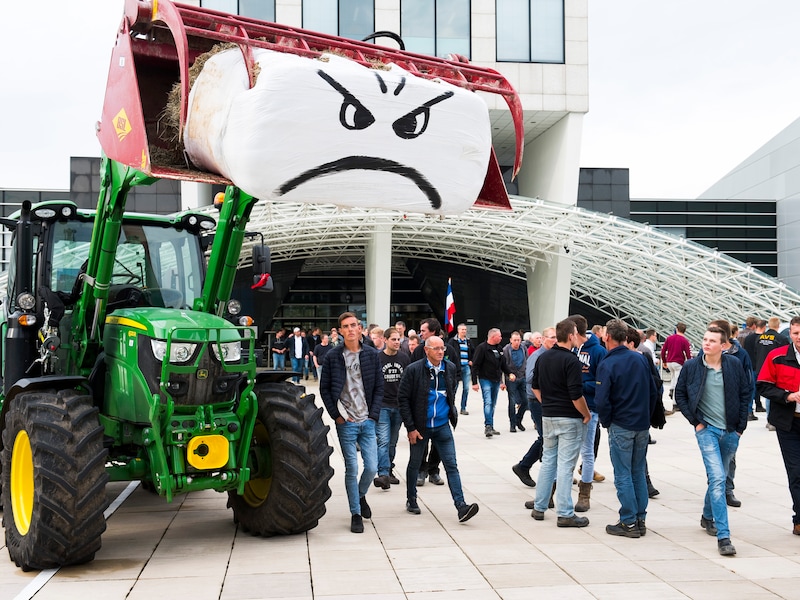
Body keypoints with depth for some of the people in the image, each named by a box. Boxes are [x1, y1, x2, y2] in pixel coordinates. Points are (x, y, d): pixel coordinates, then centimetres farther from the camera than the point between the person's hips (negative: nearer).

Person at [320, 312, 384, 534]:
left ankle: (361, 495, 33)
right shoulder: (332, 356, -3)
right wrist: (337, 415, -5)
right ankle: (356, 513, 15)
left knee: (372, 467, 2)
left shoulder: (371, 355, 3)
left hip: (367, 421, 2)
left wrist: (374, 414, -2)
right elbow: (324, 389, 2)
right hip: (346, 423, -2)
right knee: (352, 469, 0)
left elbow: (379, 388, 6)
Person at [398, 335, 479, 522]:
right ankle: (411, 500, 32)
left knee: (451, 465, -4)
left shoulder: (450, 368, 1)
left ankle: (461, 506, -7)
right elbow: (403, 398, -10)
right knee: (415, 464, 13)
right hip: (419, 427, -3)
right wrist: (411, 427, -12)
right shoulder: (414, 370, -12)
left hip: (442, 426, 3)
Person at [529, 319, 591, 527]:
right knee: (565, 465, -3)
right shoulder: (571, 360, -17)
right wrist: (586, 415, -6)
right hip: (569, 419, -7)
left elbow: (535, 387, 15)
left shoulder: (543, 357, 7)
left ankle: (539, 508, 20)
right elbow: (576, 395, -20)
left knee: (548, 461, 16)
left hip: (548, 417, 7)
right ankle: (565, 514, 1)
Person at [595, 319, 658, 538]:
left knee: (623, 475, 1)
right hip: (643, 426, 6)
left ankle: (629, 522, 3)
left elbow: (601, 400, -18)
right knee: (639, 472, 14)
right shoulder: (641, 359, 4)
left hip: (621, 427, -6)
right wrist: (645, 415, 17)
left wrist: (606, 422, -2)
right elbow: (654, 392, 9)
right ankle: (640, 519, 19)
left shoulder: (607, 364, -14)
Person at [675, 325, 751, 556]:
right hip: (707, 430, -3)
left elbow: (745, 393, 7)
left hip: (730, 432, 3)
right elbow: (680, 395, 5)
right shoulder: (691, 366, -4)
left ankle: (708, 517, 41)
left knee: (718, 478, 16)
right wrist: (695, 420, -2)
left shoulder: (734, 364, 0)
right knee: (717, 479, -15)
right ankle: (723, 536, -15)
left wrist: (741, 424, 3)